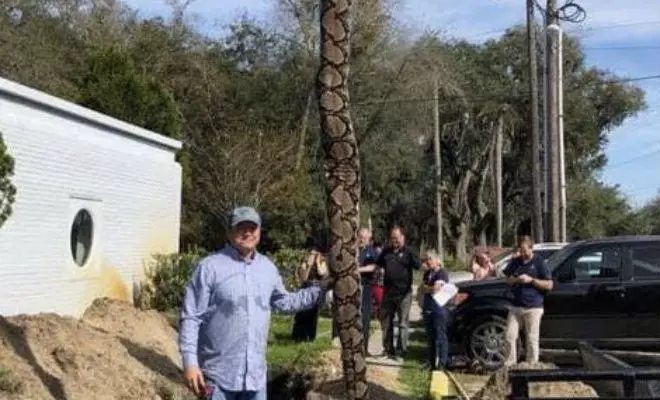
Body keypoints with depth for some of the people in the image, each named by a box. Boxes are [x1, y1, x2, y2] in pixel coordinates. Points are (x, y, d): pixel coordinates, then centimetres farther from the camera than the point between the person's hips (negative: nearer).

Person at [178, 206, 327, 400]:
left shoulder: (268, 267, 8)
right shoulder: (209, 266, -10)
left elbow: (283, 302, 21)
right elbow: (191, 318, -10)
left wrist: (321, 288, 16)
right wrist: (190, 363, -16)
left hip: (255, 373, 5)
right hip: (219, 374, -5)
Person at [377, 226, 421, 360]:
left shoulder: (408, 251, -4)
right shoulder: (386, 252, 10)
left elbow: (417, 265, -18)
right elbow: (378, 264, 22)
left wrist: (411, 254, -35)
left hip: (403, 293, -5)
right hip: (388, 292, 5)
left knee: (403, 322, -1)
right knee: (386, 322, 12)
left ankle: (402, 350, 4)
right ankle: (388, 349, 23)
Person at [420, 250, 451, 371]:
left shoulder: (442, 273, -8)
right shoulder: (427, 273, 15)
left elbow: (435, 289, -17)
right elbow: (423, 290, 14)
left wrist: (425, 287, -1)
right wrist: (430, 288, -4)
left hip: (439, 309, -8)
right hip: (428, 309, 8)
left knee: (440, 337, -5)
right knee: (430, 337, 10)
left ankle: (442, 364, -3)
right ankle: (432, 363, 16)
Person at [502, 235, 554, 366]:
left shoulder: (539, 262, -3)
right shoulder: (515, 262, 11)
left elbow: (549, 285, -5)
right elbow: (507, 279, 17)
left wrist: (531, 280, -14)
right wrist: (516, 279, -4)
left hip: (533, 308, -5)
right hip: (516, 306, 5)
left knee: (532, 340, 0)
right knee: (510, 337, 2)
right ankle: (510, 364, 11)